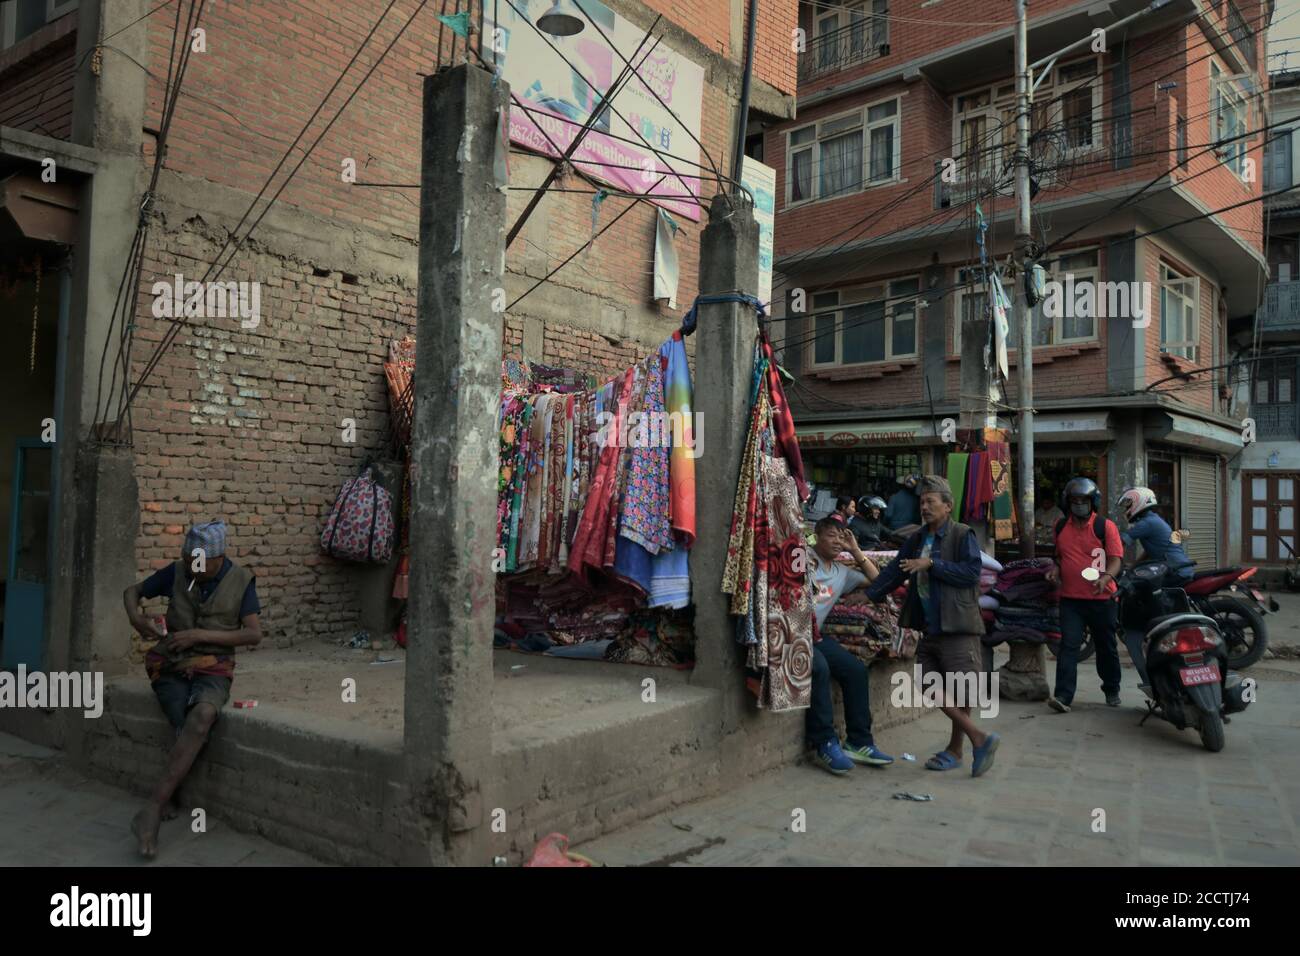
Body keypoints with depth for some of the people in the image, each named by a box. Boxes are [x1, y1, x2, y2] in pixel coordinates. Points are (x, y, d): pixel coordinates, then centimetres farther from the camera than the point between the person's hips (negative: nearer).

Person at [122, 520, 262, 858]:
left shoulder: (241, 580, -4)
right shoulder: (176, 572, 0)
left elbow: (254, 634, -7)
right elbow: (132, 591, 15)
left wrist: (201, 635, -17)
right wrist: (134, 616, -9)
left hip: (212, 668, -1)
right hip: (171, 665, 1)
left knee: (203, 715, -35)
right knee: (195, 729, -28)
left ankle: (152, 810, -30)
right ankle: (168, 799, -6)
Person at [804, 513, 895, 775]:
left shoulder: (841, 572, 18)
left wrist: (856, 551, 10)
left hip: (815, 634, 8)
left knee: (855, 669, -7)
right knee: (819, 667, -32)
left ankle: (859, 742, 1)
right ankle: (823, 743, -22)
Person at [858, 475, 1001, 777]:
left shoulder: (962, 535, -5)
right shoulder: (917, 540, 15)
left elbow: (971, 572, -17)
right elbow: (891, 573, 13)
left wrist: (931, 564, -16)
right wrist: (868, 594, 2)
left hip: (957, 627, -7)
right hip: (929, 628, 8)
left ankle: (955, 749, 9)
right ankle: (979, 738, 14)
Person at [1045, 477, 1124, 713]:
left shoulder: (1105, 526, -3)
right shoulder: (1061, 526, 9)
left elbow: (1116, 558, -8)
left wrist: (1106, 577, -26)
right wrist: (1056, 568, 4)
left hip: (1101, 598, -2)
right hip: (1070, 598, 2)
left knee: (1106, 647, 13)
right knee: (1068, 645, -9)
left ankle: (1112, 690, 32)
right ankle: (1063, 696, -14)